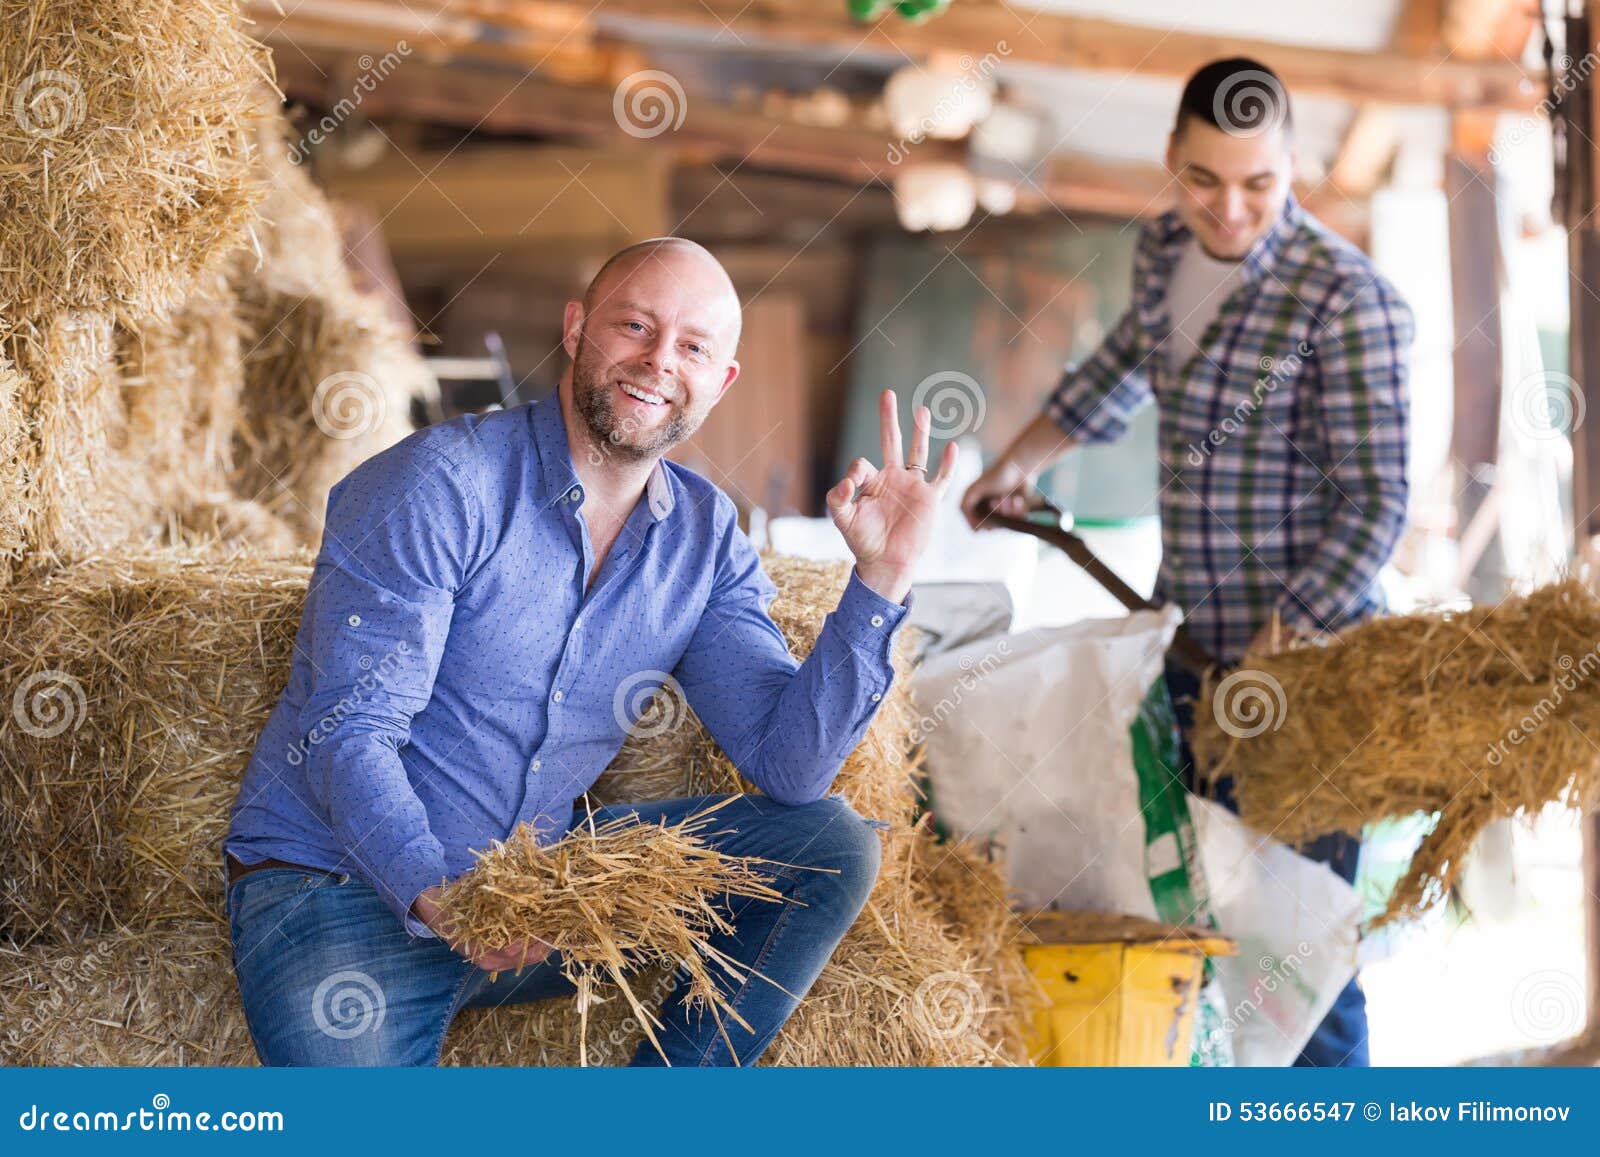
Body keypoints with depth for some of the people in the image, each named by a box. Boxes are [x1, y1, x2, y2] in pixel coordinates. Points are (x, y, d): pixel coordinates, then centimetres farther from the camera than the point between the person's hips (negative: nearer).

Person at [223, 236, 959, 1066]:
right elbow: (349, 733, -19)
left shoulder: (704, 538, 5)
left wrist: (880, 579, -14)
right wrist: (438, 898, -36)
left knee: (832, 843, -6)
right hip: (336, 882, -6)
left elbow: (789, 764, -3)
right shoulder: (440, 485, -14)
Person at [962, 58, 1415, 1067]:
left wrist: (1274, 651, -23)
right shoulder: (1164, 252, 7)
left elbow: (1373, 507, -17)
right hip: (1187, 636, 7)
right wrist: (1023, 457, 39)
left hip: (1305, 649, -7)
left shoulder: (1348, 301, -15)